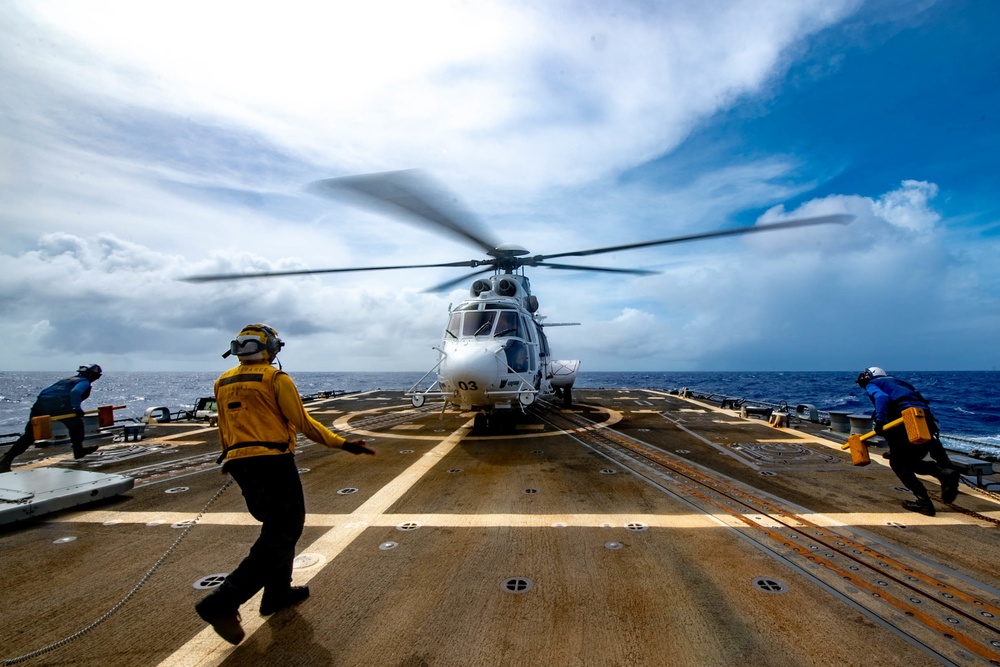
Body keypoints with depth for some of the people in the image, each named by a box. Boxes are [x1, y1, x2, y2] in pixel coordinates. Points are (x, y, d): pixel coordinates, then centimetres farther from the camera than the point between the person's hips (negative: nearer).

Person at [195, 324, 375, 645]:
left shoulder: (223, 383, 11)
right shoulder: (276, 378, -10)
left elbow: (224, 431, 18)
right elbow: (304, 422, -13)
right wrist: (342, 443, -9)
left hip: (240, 464, 8)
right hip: (273, 462, -8)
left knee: (276, 526, 22)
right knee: (281, 534, 2)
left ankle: (278, 592, 29)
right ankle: (222, 602, -5)